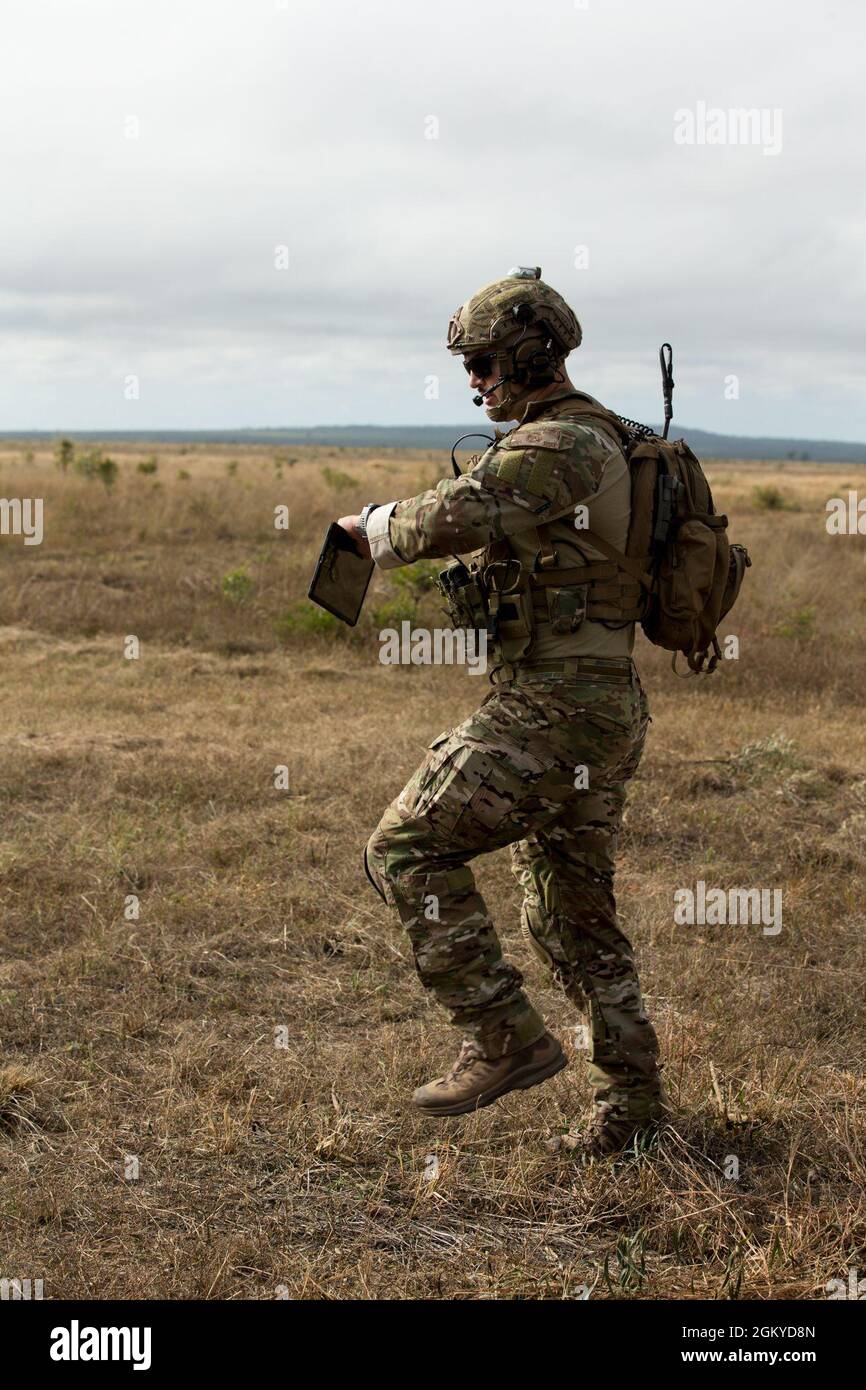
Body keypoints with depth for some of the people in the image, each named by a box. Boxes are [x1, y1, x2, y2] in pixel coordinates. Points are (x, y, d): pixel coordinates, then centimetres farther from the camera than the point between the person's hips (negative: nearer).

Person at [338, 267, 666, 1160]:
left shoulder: (560, 443, -13)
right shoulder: (591, 440, 20)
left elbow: (458, 517, -22)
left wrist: (373, 528, -3)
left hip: (553, 708, -10)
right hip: (602, 713, 10)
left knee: (406, 852, -8)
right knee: (569, 923, 15)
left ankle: (505, 1039, -4)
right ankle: (633, 1105, 23)